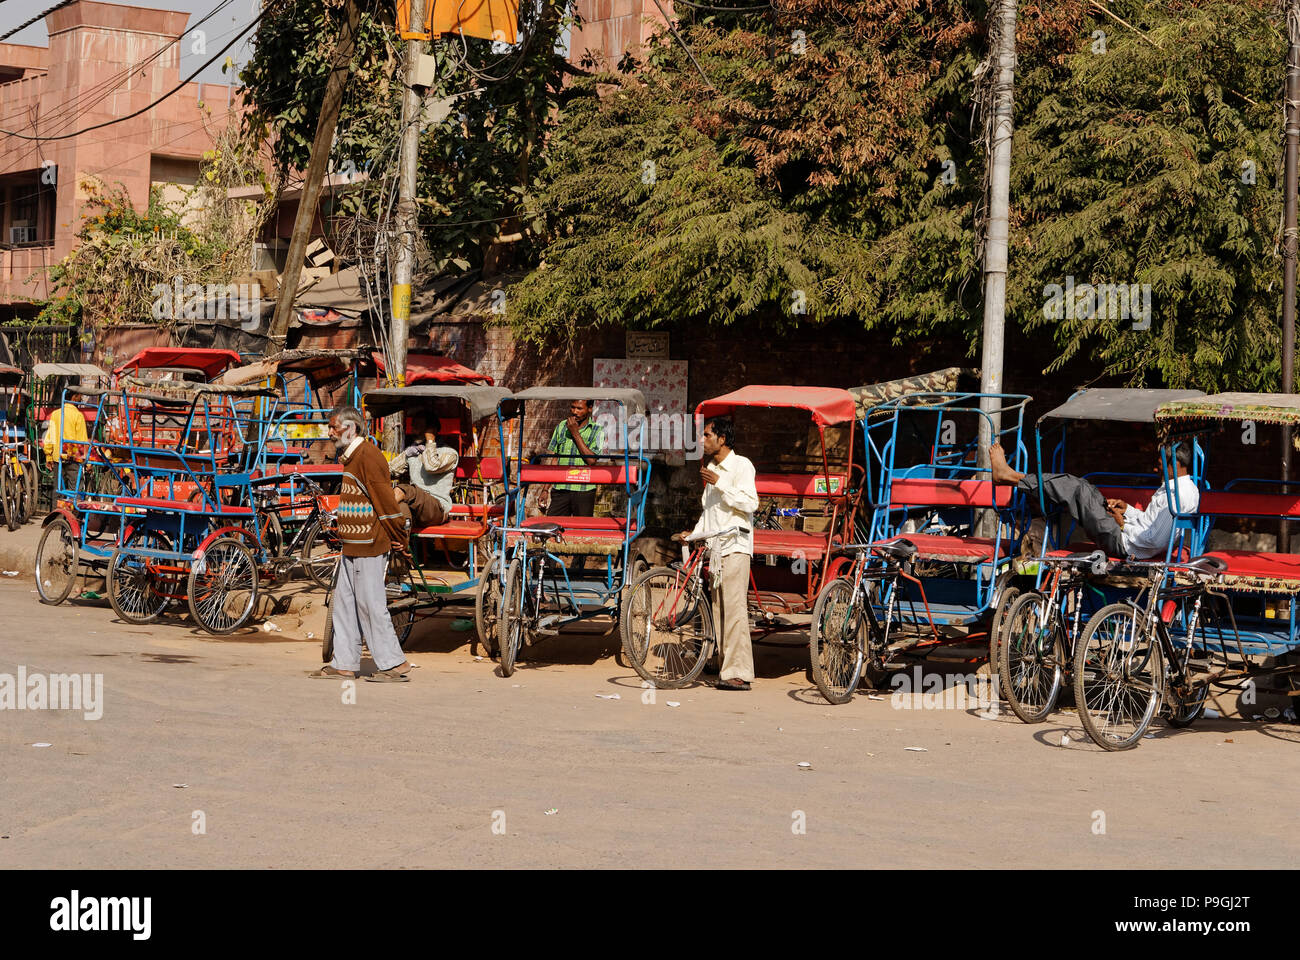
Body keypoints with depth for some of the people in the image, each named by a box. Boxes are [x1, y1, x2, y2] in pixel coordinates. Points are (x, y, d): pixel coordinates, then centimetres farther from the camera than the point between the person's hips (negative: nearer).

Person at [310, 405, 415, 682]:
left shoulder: (367, 455, -16)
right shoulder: (351, 456, 16)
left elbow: (385, 499, -17)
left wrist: (397, 538, -12)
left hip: (368, 547, -10)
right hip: (352, 547, 10)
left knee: (371, 605, -6)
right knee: (343, 604, 11)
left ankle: (395, 664, 0)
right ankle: (344, 664, 16)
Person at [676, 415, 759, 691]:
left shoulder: (741, 465, -3)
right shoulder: (712, 469, 21)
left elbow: (750, 502, -14)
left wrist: (719, 483, -16)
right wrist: (693, 533, 14)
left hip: (735, 546, -9)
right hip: (716, 547, 9)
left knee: (734, 608, -14)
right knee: (719, 610, 5)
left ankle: (739, 672, -17)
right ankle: (727, 669, 7)